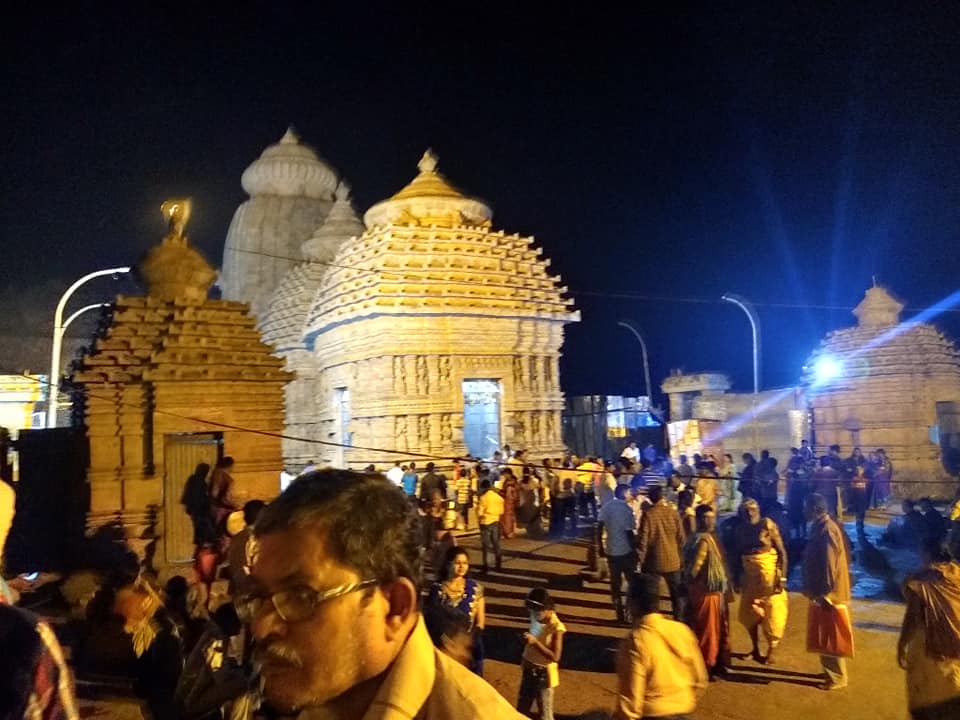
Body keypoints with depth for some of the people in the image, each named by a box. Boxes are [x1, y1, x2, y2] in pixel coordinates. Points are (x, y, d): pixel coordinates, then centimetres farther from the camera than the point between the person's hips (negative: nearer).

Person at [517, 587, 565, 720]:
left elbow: (555, 657, -25)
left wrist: (535, 642, -32)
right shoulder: (536, 618, -5)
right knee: (522, 708, 19)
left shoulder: (556, 627, -24)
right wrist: (525, 658, 9)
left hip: (544, 673, -6)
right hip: (529, 669, 7)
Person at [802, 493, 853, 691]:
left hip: (828, 593, -10)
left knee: (830, 636, 1)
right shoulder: (820, 527, 8)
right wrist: (813, 590, 20)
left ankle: (837, 678, 12)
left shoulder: (827, 530, -22)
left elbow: (830, 566, -24)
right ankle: (830, 671, 30)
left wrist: (824, 595, -22)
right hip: (821, 591, 10)